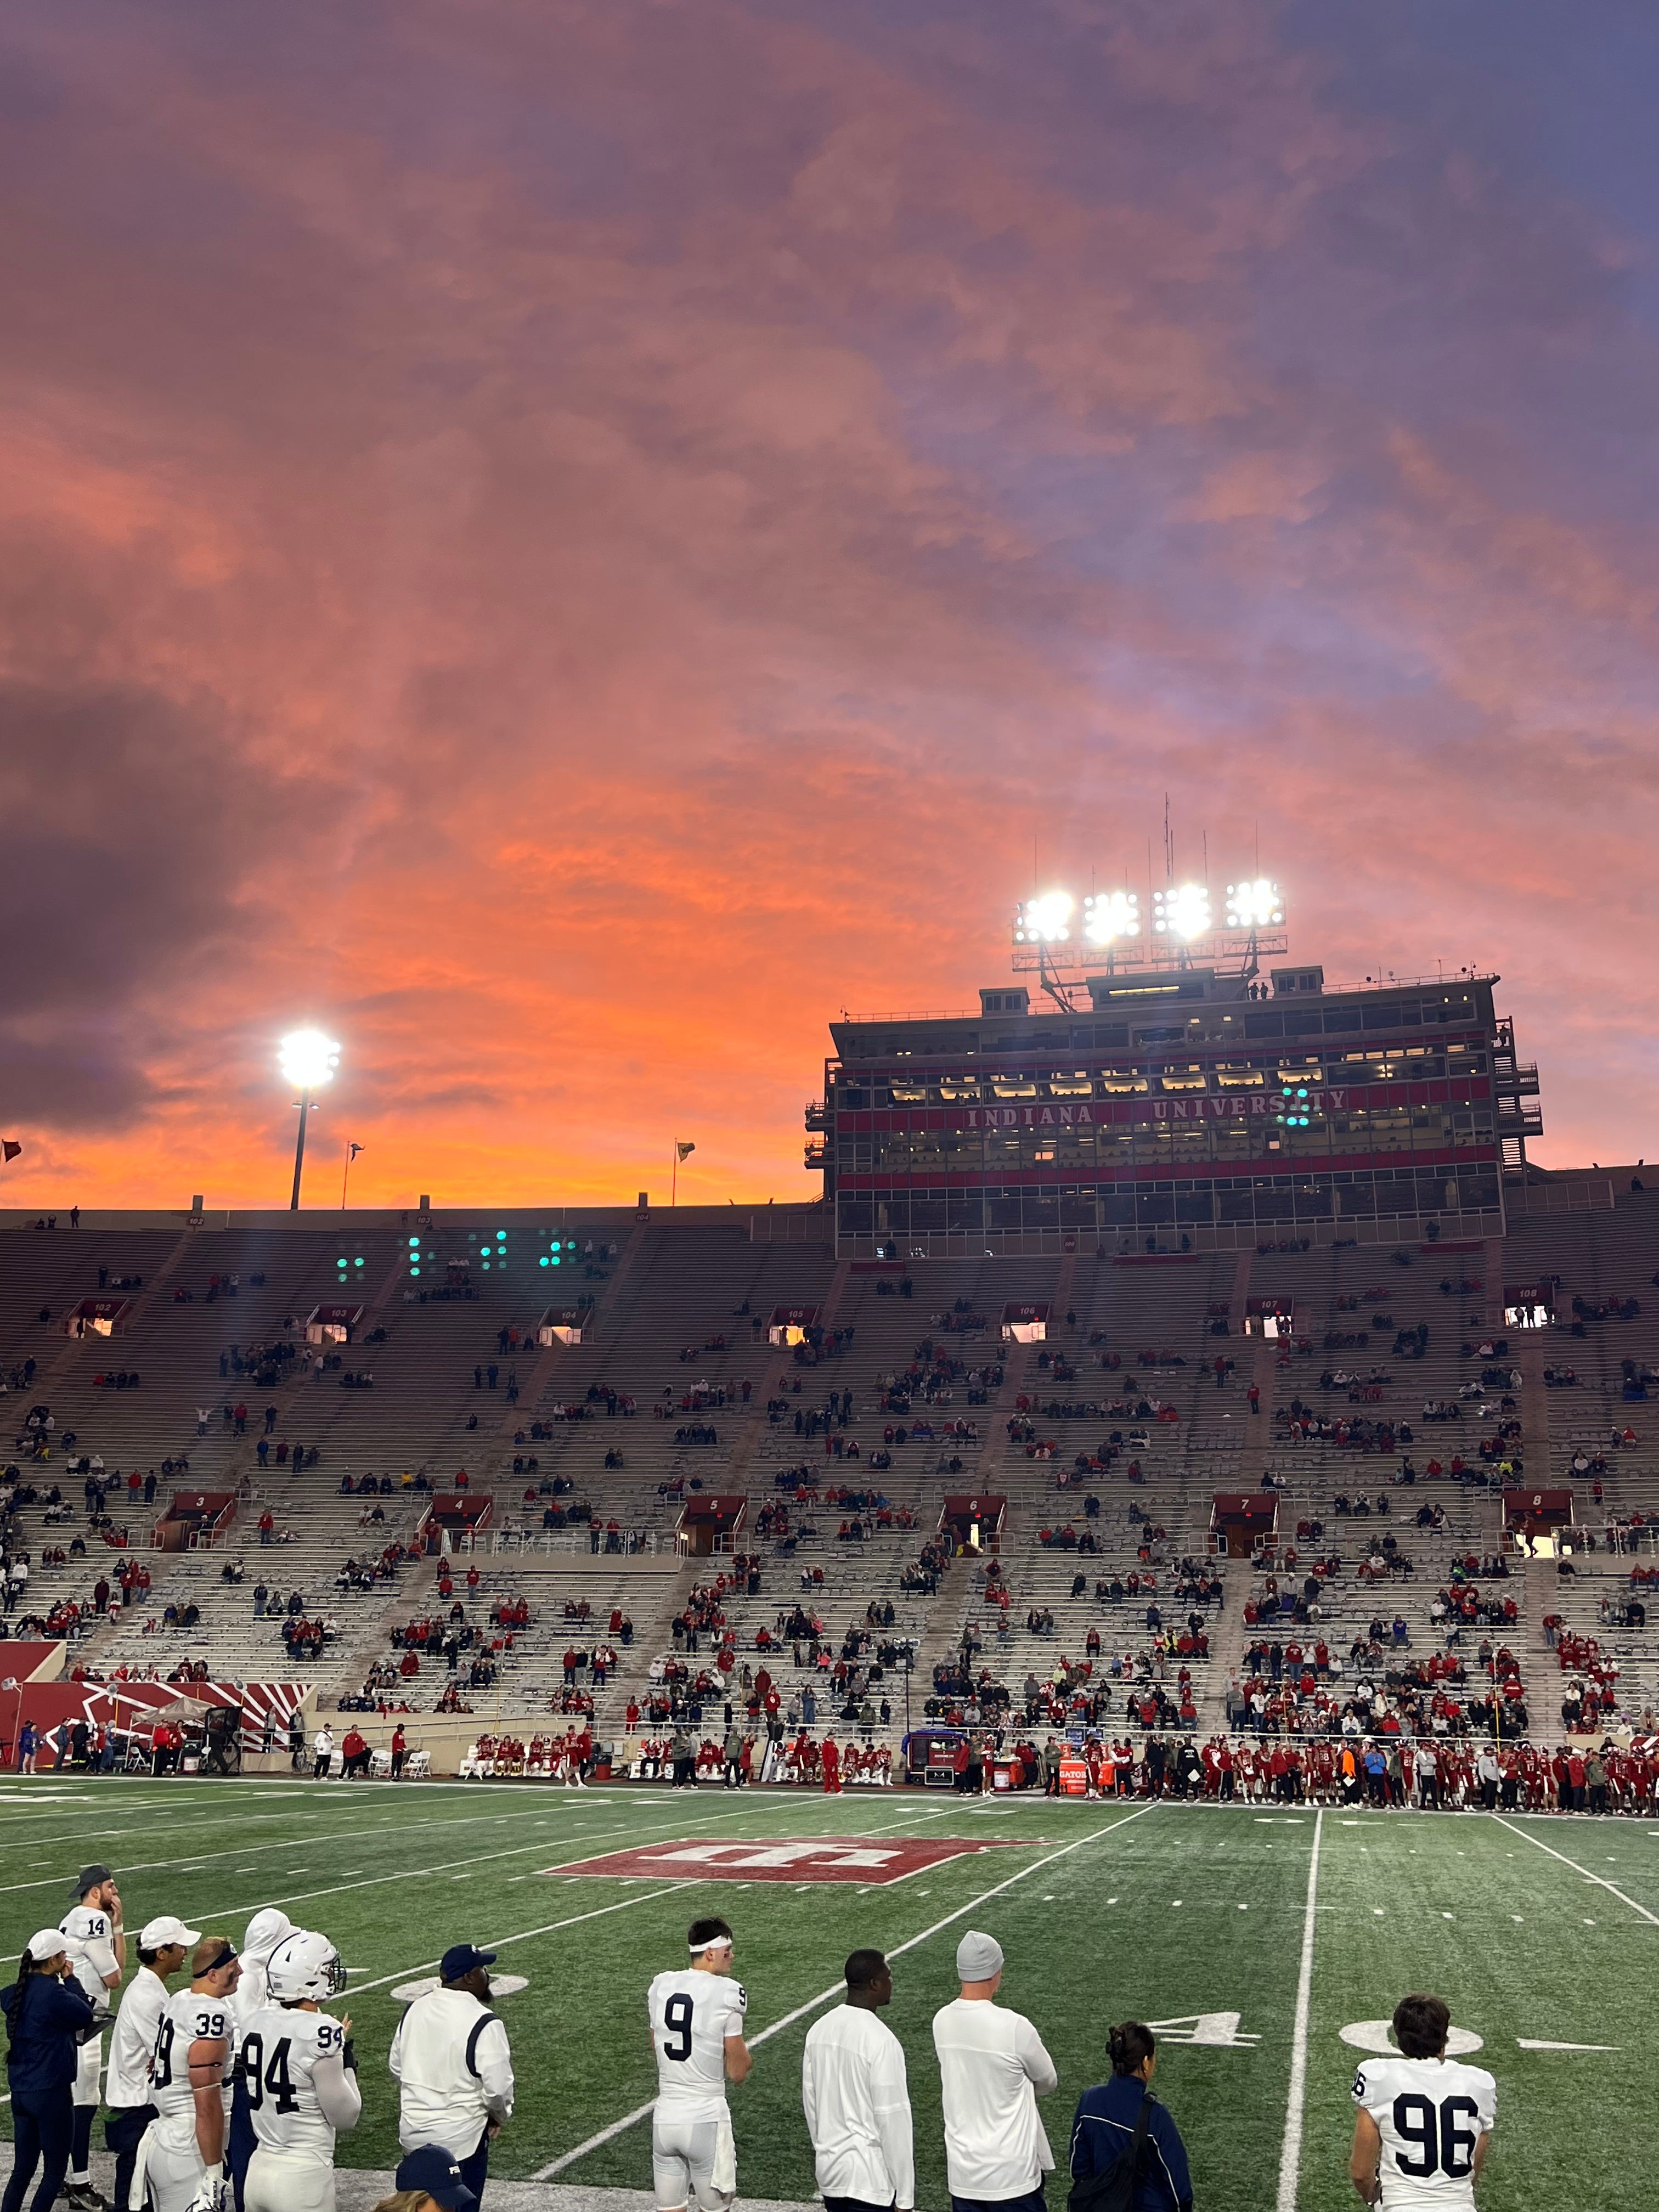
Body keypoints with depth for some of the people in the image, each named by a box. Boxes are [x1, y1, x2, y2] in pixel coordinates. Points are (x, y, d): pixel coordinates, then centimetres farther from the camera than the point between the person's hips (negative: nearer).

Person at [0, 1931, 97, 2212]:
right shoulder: (52, 1993, -21)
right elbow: (85, 2016, -8)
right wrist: (70, 1978, -1)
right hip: (51, 2092, -7)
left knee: (23, 2168, 16)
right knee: (55, 2170, 6)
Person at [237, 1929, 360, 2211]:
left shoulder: (253, 2022, -1)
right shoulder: (322, 2032, -19)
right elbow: (345, 2117, -10)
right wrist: (344, 2055, -1)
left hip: (259, 2169, 6)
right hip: (304, 2176, -6)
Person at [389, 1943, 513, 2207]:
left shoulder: (415, 2010, -1)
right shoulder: (484, 2023, -22)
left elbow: (396, 2066, 11)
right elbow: (497, 2087, -20)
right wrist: (500, 2116, 1)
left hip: (413, 2133, 6)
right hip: (460, 2140, -6)